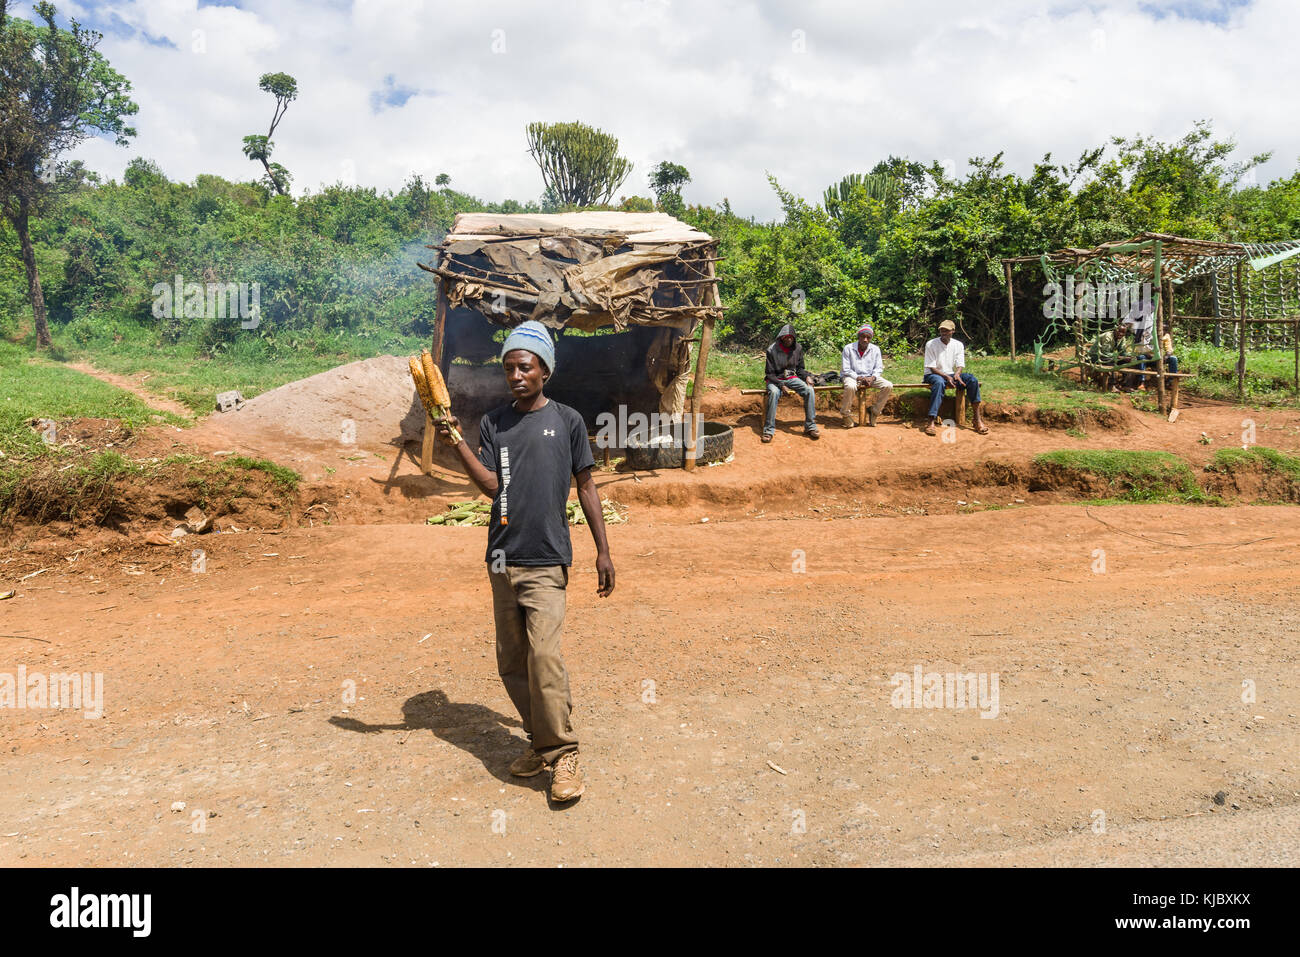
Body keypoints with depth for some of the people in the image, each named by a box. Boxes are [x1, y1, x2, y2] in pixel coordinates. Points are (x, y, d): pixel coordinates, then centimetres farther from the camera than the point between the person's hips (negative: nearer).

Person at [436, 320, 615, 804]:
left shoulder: (567, 420, 3)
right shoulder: (493, 424, 10)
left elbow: (586, 486, 6)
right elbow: (492, 485, -1)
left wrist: (603, 551, 3)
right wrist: (456, 443, -13)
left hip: (546, 560, -4)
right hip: (503, 560, 4)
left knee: (544, 655, -15)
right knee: (511, 663, 9)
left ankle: (563, 755, -4)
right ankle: (540, 742, 25)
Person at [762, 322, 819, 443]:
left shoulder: (798, 348, 1)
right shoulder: (772, 350, -11)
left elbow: (800, 368, 12)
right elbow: (770, 373, -9)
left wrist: (806, 376, -11)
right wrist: (781, 385, -22)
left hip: (792, 378, 4)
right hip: (775, 379, -4)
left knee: (809, 390, -23)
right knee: (773, 392, -38)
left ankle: (810, 426, -16)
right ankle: (769, 429, -32)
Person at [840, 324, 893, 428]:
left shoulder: (875, 349, 4)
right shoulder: (848, 349, -8)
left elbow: (878, 368, 6)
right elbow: (845, 369, -9)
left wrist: (872, 378, -16)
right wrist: (858, 378, -21)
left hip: (870, 377, 4)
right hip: (852, 376, -4)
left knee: (888, 386, -18)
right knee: (850, 387, -41)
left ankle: (874, 411, -1)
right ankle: (845, 414, -16)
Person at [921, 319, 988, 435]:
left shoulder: (958, 345, 6)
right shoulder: (931, 344, -6)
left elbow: (960, 365, 0)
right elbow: (931, 368, -11)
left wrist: (957, 374, -25)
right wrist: (946, 377, -26)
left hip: (951, 374, 4)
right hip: (933, 375, -4)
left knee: (972, 380, -22)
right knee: (939, 382, -41)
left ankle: (978, 419, -23)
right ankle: (931, 421, -49)